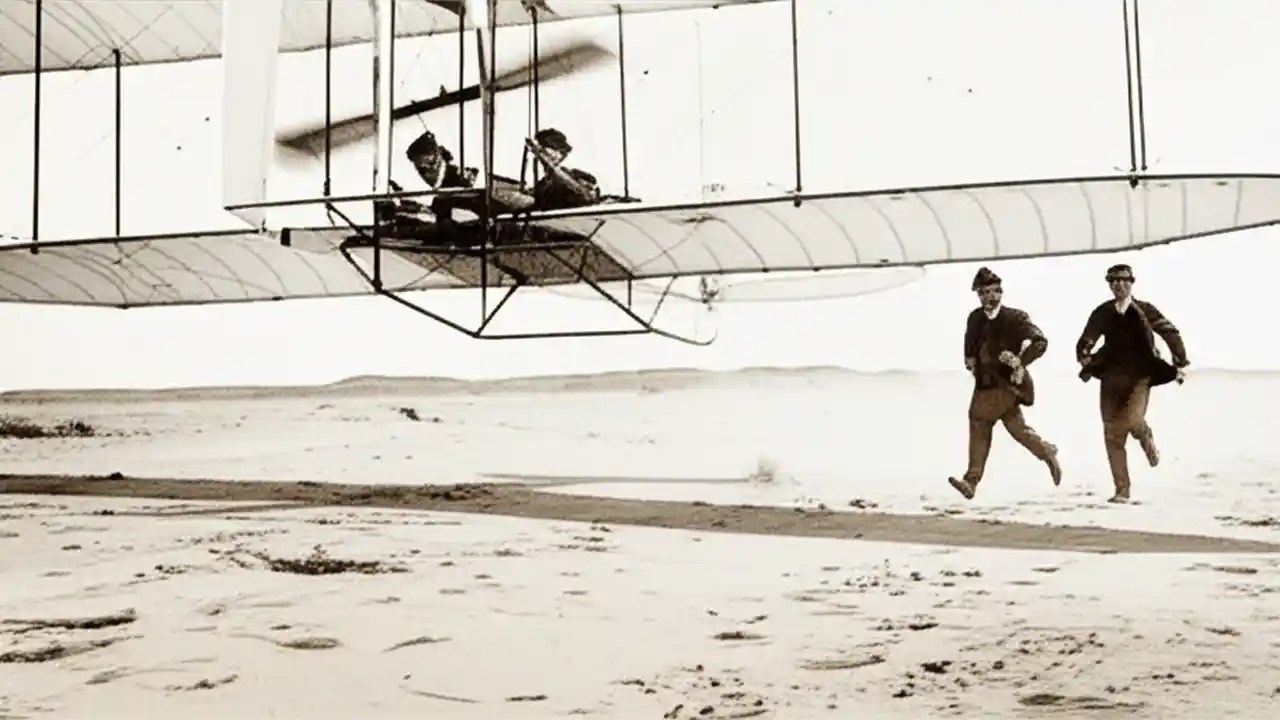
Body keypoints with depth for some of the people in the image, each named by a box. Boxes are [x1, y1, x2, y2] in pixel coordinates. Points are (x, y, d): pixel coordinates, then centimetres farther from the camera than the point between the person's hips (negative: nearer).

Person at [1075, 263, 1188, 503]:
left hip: (1139, 377, -3)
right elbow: (1086, 341, 6)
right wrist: (1085, 357, -14)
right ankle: (1121, 490, 8)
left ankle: (1146, 438, 15)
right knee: (1113, 435, -1)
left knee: (1133, 420, -25)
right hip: (1112, 377, 3)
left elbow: (1170, 333, 3)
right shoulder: (1102, 313, 7)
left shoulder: (1144, 310, 2)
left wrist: (1180, 363, -1)